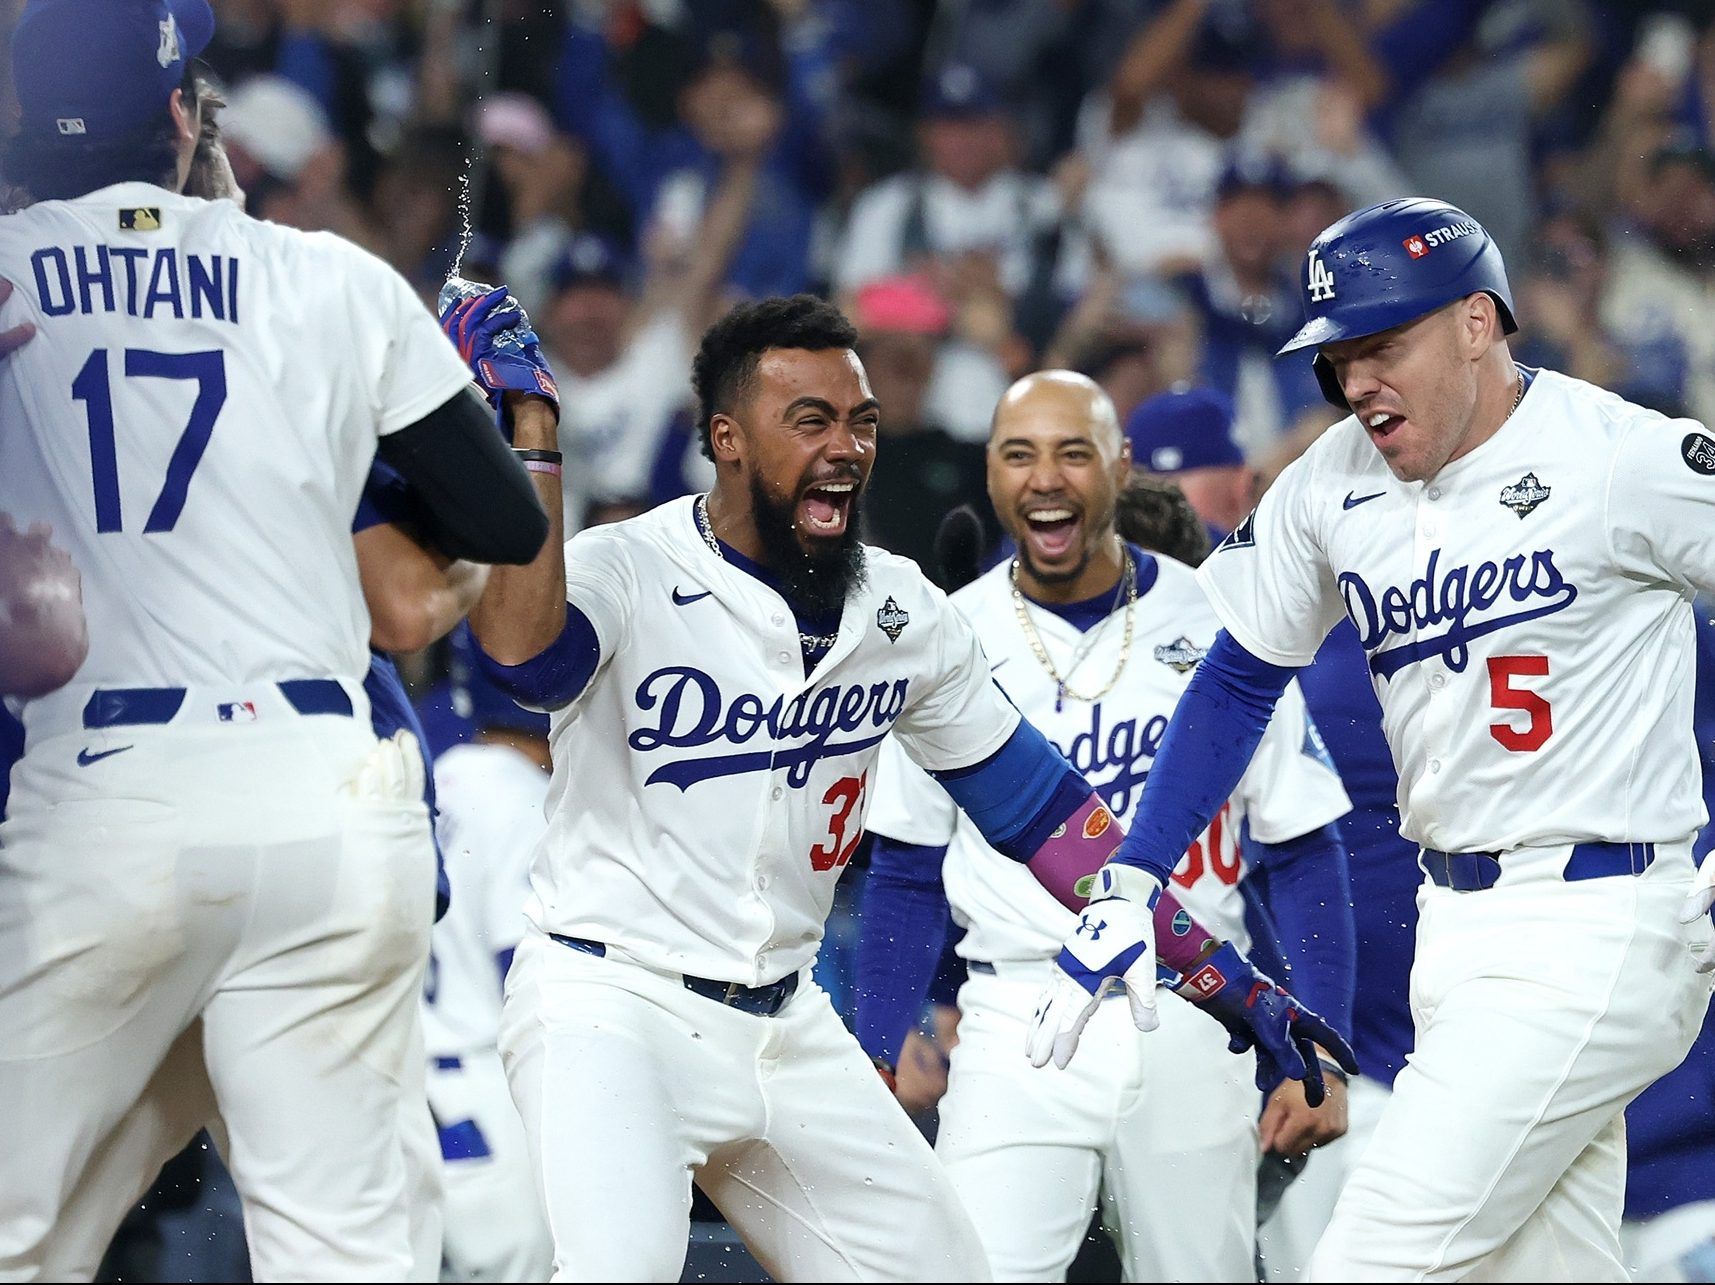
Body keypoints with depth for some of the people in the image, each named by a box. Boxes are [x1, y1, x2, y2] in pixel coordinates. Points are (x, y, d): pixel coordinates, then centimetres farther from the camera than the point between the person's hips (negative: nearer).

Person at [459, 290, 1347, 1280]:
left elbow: (1037, 800, 12)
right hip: (610, 1007, -6)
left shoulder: (905, 611, 7)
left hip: (789, 1024, 7)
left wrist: (1219, 968, 8)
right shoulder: (628, 571, -11)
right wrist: (530, 429, -36)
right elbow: (522, 651, -34)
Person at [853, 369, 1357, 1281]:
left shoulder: (1214, 624, 1)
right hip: (1016, 1027, 0)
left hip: (1189, 1025, 0)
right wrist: (871, 1070, 1)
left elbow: (1303, 859, 3)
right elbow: (907, 879, 10)